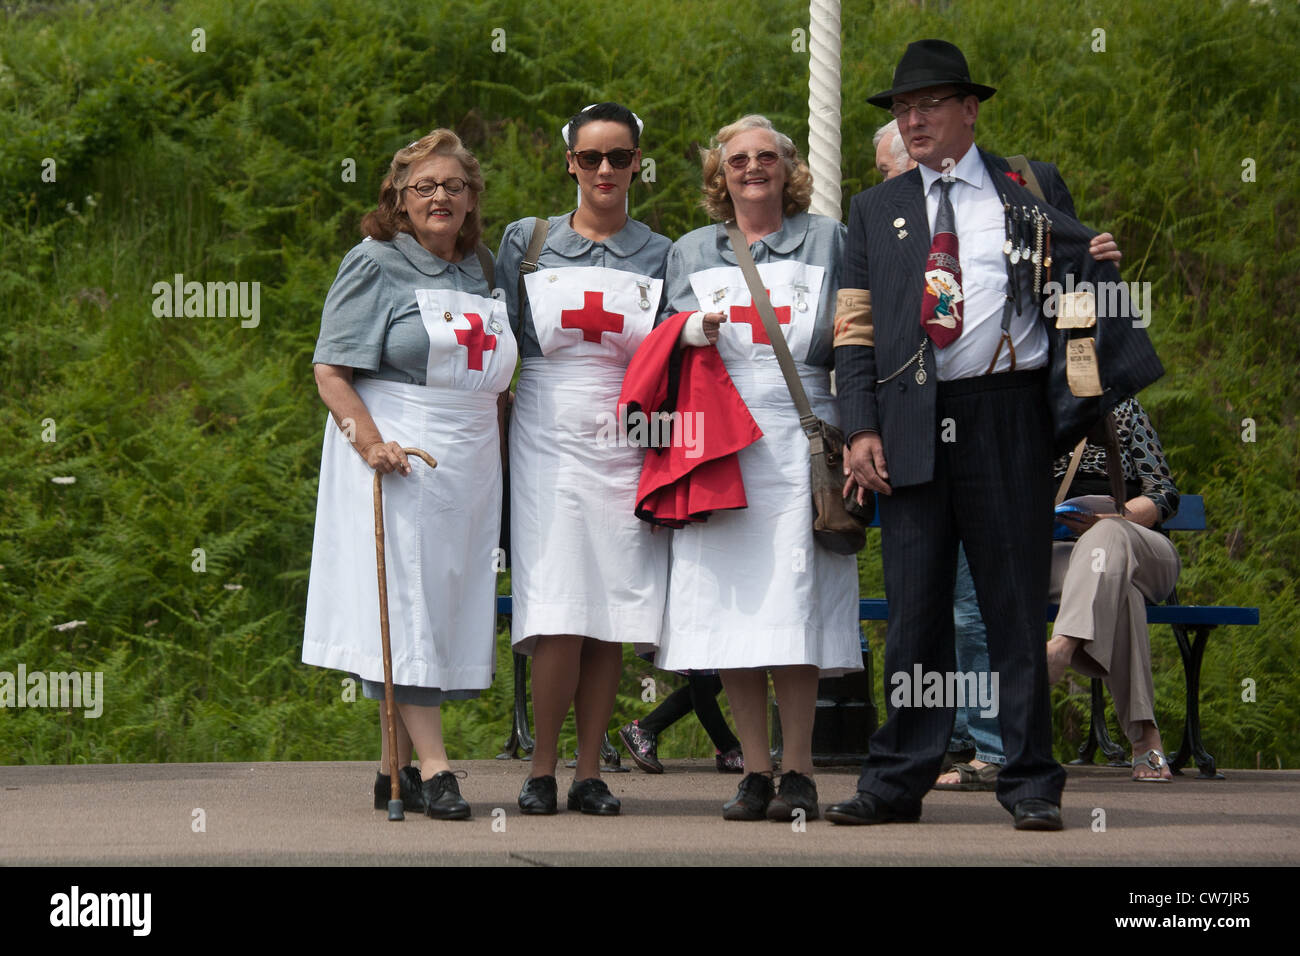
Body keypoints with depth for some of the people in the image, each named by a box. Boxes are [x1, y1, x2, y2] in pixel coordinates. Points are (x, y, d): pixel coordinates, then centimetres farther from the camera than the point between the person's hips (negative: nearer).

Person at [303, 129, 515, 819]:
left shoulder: (482, 271, 17)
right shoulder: (375, 265, -1)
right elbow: (331, 371, -7)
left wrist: (508, 451, 14)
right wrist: (370, 441, -21)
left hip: (469, 464, 7)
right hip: (397, 462, -6)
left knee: (448, 604, 5)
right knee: (406, 605, -11)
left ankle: (398, 770, 10)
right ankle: (434, 768, -16)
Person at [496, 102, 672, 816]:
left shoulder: (660, 255, 11)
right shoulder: (527, 242, 8)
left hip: (628, 447, 1)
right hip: (549, 438, -1)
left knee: (609, 620, 0)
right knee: (557, 615, -11)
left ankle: (589, 773, 7)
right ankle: (542, 769, -1)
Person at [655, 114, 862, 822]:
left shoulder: (827, 241, 13)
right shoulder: (690, 253, 19)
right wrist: (689, 332, -3)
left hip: (799, 444, -2)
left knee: (793, 615, -9)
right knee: (729, 604, -2)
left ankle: (797, 772, -4)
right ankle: (755, 773, 4)